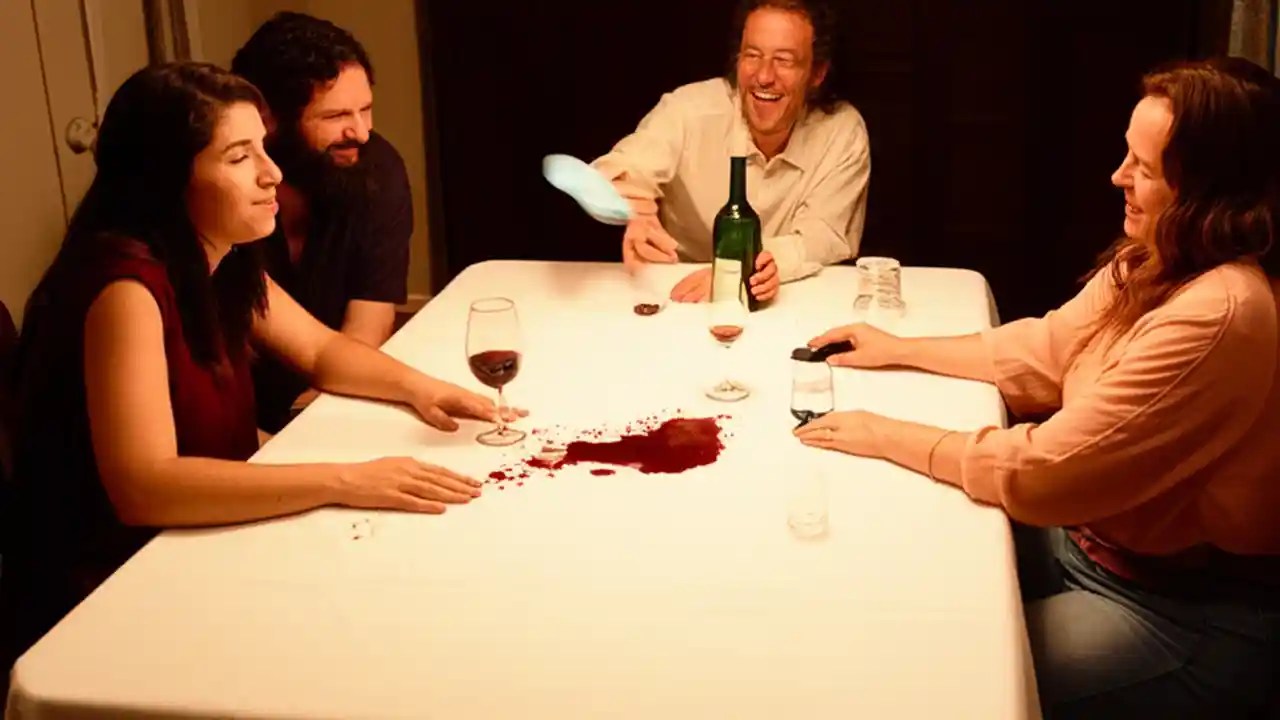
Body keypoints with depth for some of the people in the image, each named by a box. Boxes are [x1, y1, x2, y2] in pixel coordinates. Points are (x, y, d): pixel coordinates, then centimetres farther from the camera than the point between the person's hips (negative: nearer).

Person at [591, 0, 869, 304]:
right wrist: (628, 203, -52)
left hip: (792, 302, 1)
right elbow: (615, 172, -25)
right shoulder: (688, 109, -14)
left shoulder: (844, 132, -10)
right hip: (679, 296, -1)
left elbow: (826, 237, -13)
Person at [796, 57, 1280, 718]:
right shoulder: (1156, 262, -1)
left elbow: (1043, 471, -27)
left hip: (1188, 612, -8)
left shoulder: (1218, 317, -30)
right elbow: (1044, 352, 13)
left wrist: (888, 436, -18)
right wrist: (899, 350, 10)